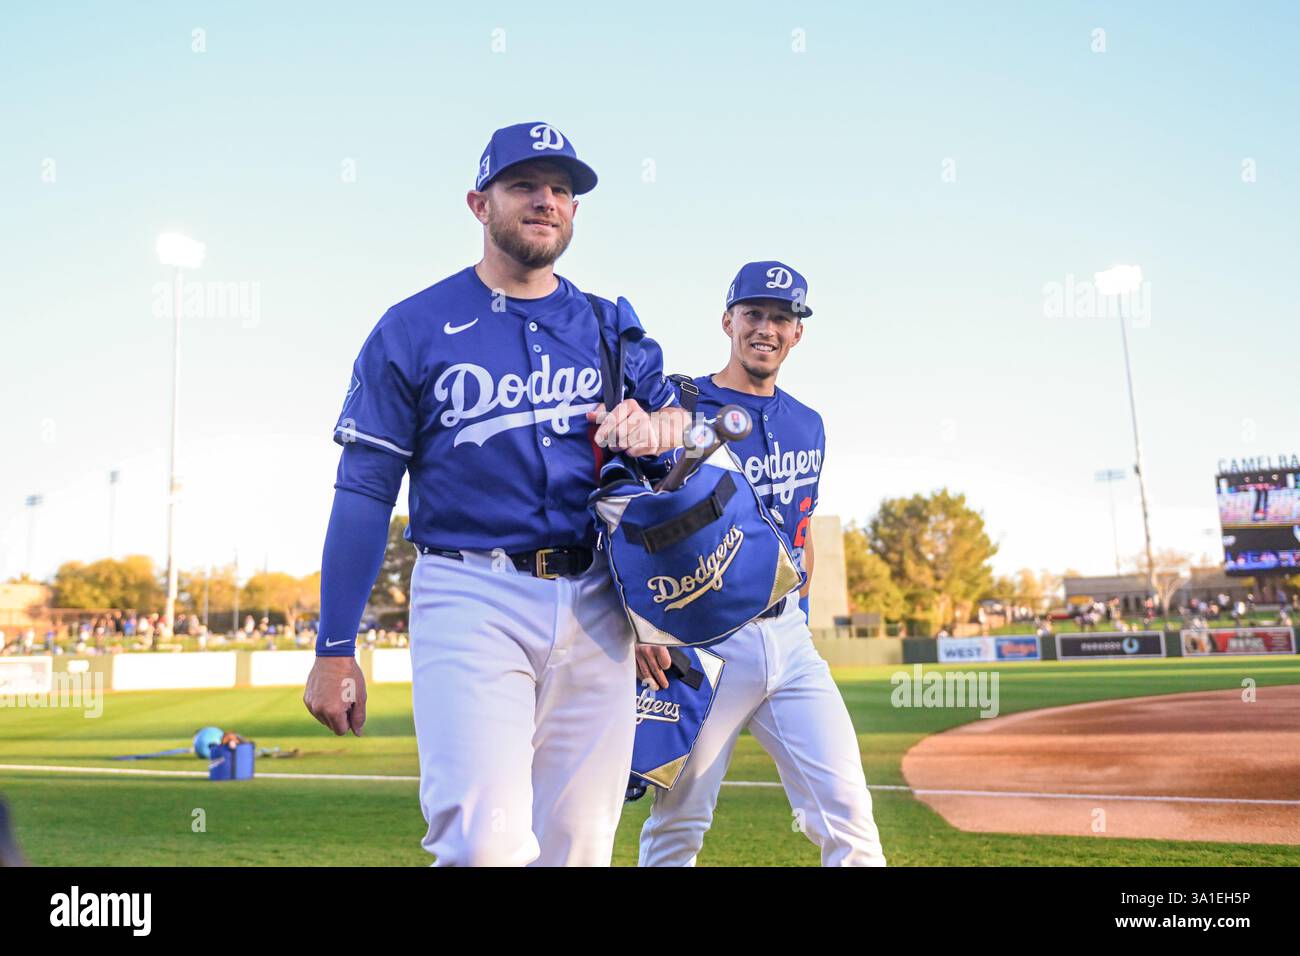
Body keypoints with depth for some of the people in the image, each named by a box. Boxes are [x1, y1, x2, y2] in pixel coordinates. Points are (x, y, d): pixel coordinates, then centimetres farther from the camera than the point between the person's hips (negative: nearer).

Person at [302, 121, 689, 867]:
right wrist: (335, 650, -3)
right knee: (487, 844, -17)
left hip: (594, 605, 4)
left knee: (578, 847, 9)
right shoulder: (414, 328, 3)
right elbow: (364, 493, 1)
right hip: (471, 599, -3)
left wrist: (655, 422, -8)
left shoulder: (611, 328, 14)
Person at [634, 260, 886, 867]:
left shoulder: (808, 425, 15)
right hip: (704, 637, -5)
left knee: (847, 809, -1)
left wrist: (799, 616, 16)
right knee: (679, 822, 3)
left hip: (788, 633, 5)